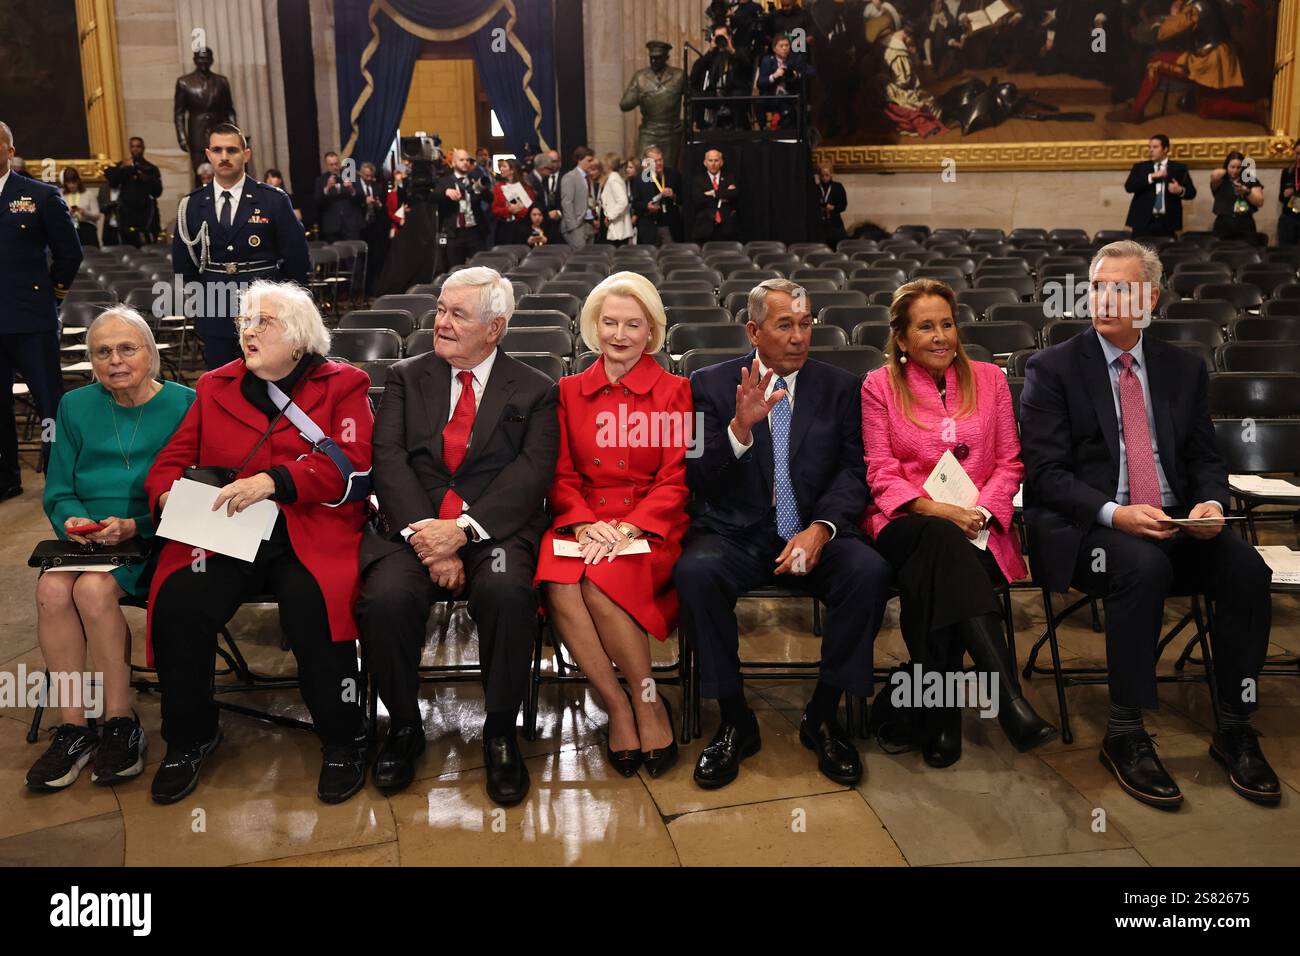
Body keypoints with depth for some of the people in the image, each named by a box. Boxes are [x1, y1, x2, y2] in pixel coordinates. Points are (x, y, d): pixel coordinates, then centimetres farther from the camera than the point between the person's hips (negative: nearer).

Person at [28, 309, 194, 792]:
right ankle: (73, 725, -13)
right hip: (88, 541, 4)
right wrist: (73, 520, -10)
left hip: (152, 540, -4)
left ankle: (121, 724, -12)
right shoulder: (75, 406, 13)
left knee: (93, 589, -30)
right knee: (51, 589, -26)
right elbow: (58, 492, 13)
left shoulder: (184, 405, 0)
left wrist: (133, 526, -18)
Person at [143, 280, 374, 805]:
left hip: (310, 533, -3)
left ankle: (342, 739, -12)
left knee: (311, 602, -33)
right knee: (177, 601, -24)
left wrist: (273, 480, -19)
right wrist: (168, 496, -5)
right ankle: (189, 737, -1)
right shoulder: (216, 387, 20)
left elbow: (349, 465, -7)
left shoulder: (342, 385, 8)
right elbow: (172, 460, 18)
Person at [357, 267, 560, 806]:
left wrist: (463, 529, -19)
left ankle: (500, 733, -12)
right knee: (387, 596, -30)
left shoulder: (534, 392, 10)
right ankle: (404, 727, -3)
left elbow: (532, 474, -4)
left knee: (508, 591, -34)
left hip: (494, 532, -1)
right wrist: (425, 536, -14)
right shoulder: (406, 378, 16)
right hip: (413, 528, 2)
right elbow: (389, 460, 2)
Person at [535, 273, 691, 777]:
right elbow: (561, 475, 10)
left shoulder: (674, 391, 7)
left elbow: (675, 480, 0)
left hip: (652, 526, -2)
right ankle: (617, 708, -15)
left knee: (602, 581, -33)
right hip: (582, 523, 3)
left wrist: (628, 528, -15)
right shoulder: (569, 391, 15)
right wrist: (584, 524, -10)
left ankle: (648, 702, -11)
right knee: (559, 586, -31)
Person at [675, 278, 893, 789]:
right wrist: (740, 427, -23)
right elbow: (699, 479, -5)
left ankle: (823, 716, -9)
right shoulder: (711, 384, 4)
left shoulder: (839, 388, 10)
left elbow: (853, 471, 2)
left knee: (869, 570, -29)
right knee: (696, 571, -33)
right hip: (735, 534, -1)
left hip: (813, 533, 1)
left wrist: (820, 528, -17)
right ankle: (735, 721, -13)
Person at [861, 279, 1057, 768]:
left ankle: (940, 713, -29)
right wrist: (939, 511, -15)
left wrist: (979, 513, -9)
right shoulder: (880, 386, 8)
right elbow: (882, 474, 1)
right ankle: (1011, 701, -45)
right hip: (907, 522, -1)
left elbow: (1009, 464, 11)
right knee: (944, 543, -38)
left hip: (976, 528, 2)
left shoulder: (988, 378, 14)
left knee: (935, 577, -36)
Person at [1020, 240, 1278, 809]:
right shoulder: (1053, 369, 1)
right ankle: (1125, 735, -22)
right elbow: (1045, 474, -7)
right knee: (1143, 566, -34)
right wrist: (1114, 514, -22)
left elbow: (1205, 458, 16)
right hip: (1085, 529, -4)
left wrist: (1211, 502, -8)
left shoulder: (1184, 369, 15)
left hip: (1175, 525, 4)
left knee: (1246, 567, -23)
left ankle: (1234, 730, -9)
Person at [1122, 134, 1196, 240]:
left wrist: (1180, 190, -16)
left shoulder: (1179, 168, 10)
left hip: (1167, 222, 0)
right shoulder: (1139, 167, 12)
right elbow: (1129, 187, -4)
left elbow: (1192, 192, 7)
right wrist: (1151, 177, -13)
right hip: (1143, 221, 0)